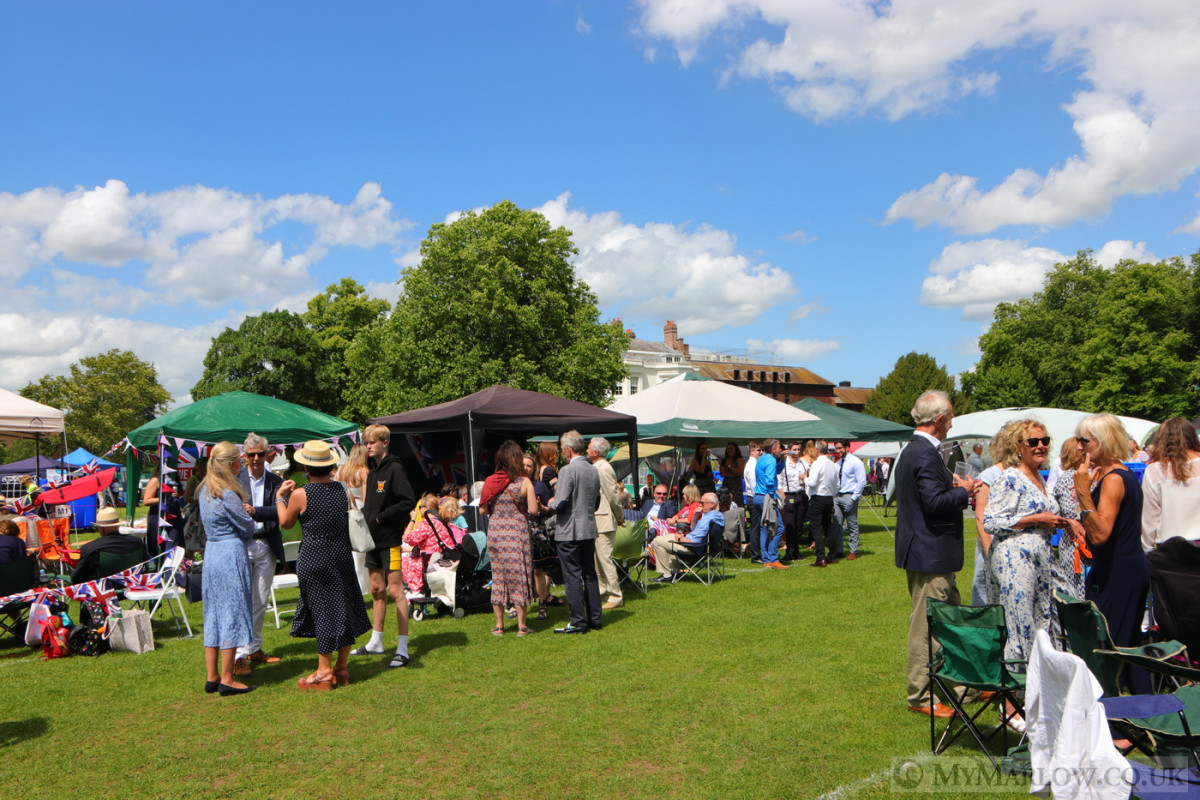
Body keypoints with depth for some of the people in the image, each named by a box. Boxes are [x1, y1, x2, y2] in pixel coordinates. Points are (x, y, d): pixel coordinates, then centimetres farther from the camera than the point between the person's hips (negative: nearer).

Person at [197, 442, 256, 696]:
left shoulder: (205, 490, 9)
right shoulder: (228, 494, -17)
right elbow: (248, 528, -9)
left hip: (210, 551, 9)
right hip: (231, 553, -9)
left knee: (213, 613, 12)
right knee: (233, 612, -1)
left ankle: (212, 677, 18)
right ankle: (227, 679, 4)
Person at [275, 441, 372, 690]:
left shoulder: (300, 494, -13)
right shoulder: (341, 489, -1)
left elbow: (286, 522, 2)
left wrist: (280, 496, 16)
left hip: (314, 560, -4)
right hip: (341, 555, 5)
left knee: (322, 611, 2)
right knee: (343, 608, 12)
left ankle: (324, 672, 11)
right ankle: (342, 667, 22)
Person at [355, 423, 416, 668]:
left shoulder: (394, 469, -12)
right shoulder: (373, 470, 15)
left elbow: (409, 502, -20)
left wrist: (379, 518, -18)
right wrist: (364, 517, 2)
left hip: (390, 540, -8)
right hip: (373, 539, 8)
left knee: (395, 590, -6)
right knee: (376, 590, 15)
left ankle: (402, 649, -4)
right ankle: (375, 643, 26)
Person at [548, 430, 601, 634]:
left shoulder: (568, 470, -16)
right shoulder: (593, 470, 8)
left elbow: (560, 504, -19)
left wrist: (551, 503, 1)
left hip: (570, 532, -7)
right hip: (589, 530, 7)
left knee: (573, 577, -1)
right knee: (590, 574, 13)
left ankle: (578, 622, 1)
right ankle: (594, 618, 18)